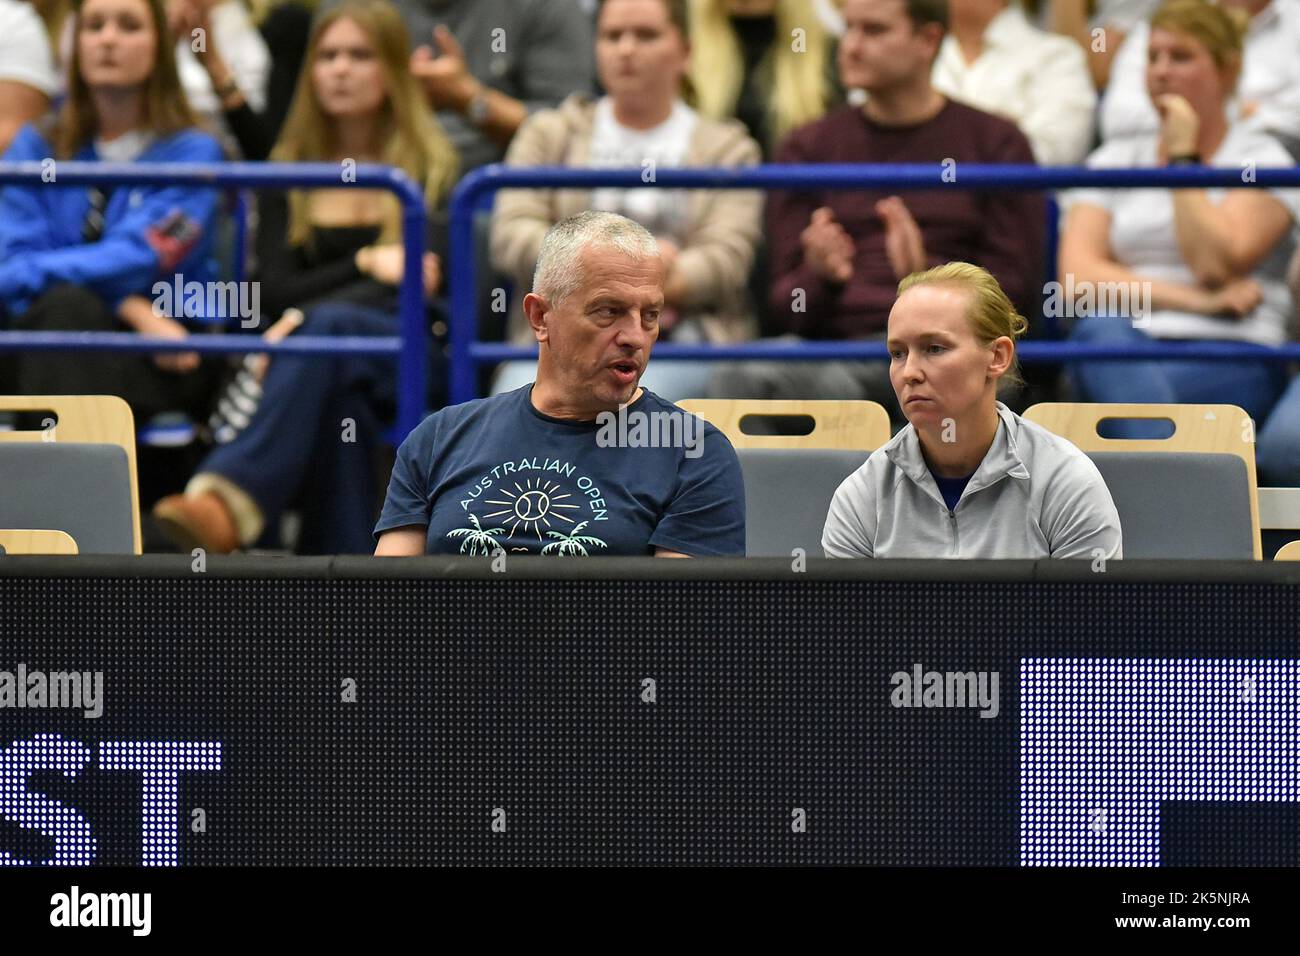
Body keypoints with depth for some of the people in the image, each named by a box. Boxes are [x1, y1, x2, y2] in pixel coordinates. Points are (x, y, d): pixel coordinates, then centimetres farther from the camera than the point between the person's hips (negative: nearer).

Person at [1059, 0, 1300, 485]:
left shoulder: (1260, 158, 10)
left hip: (1236, 365, -3)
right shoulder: (1115, 159, 21)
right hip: (1125, 349, 3)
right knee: (1098, 329, -36)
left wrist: (1183, 157, -1)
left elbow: (1215, 263, -8)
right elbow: (1077, 273, 4)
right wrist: (1194, 300, -7)